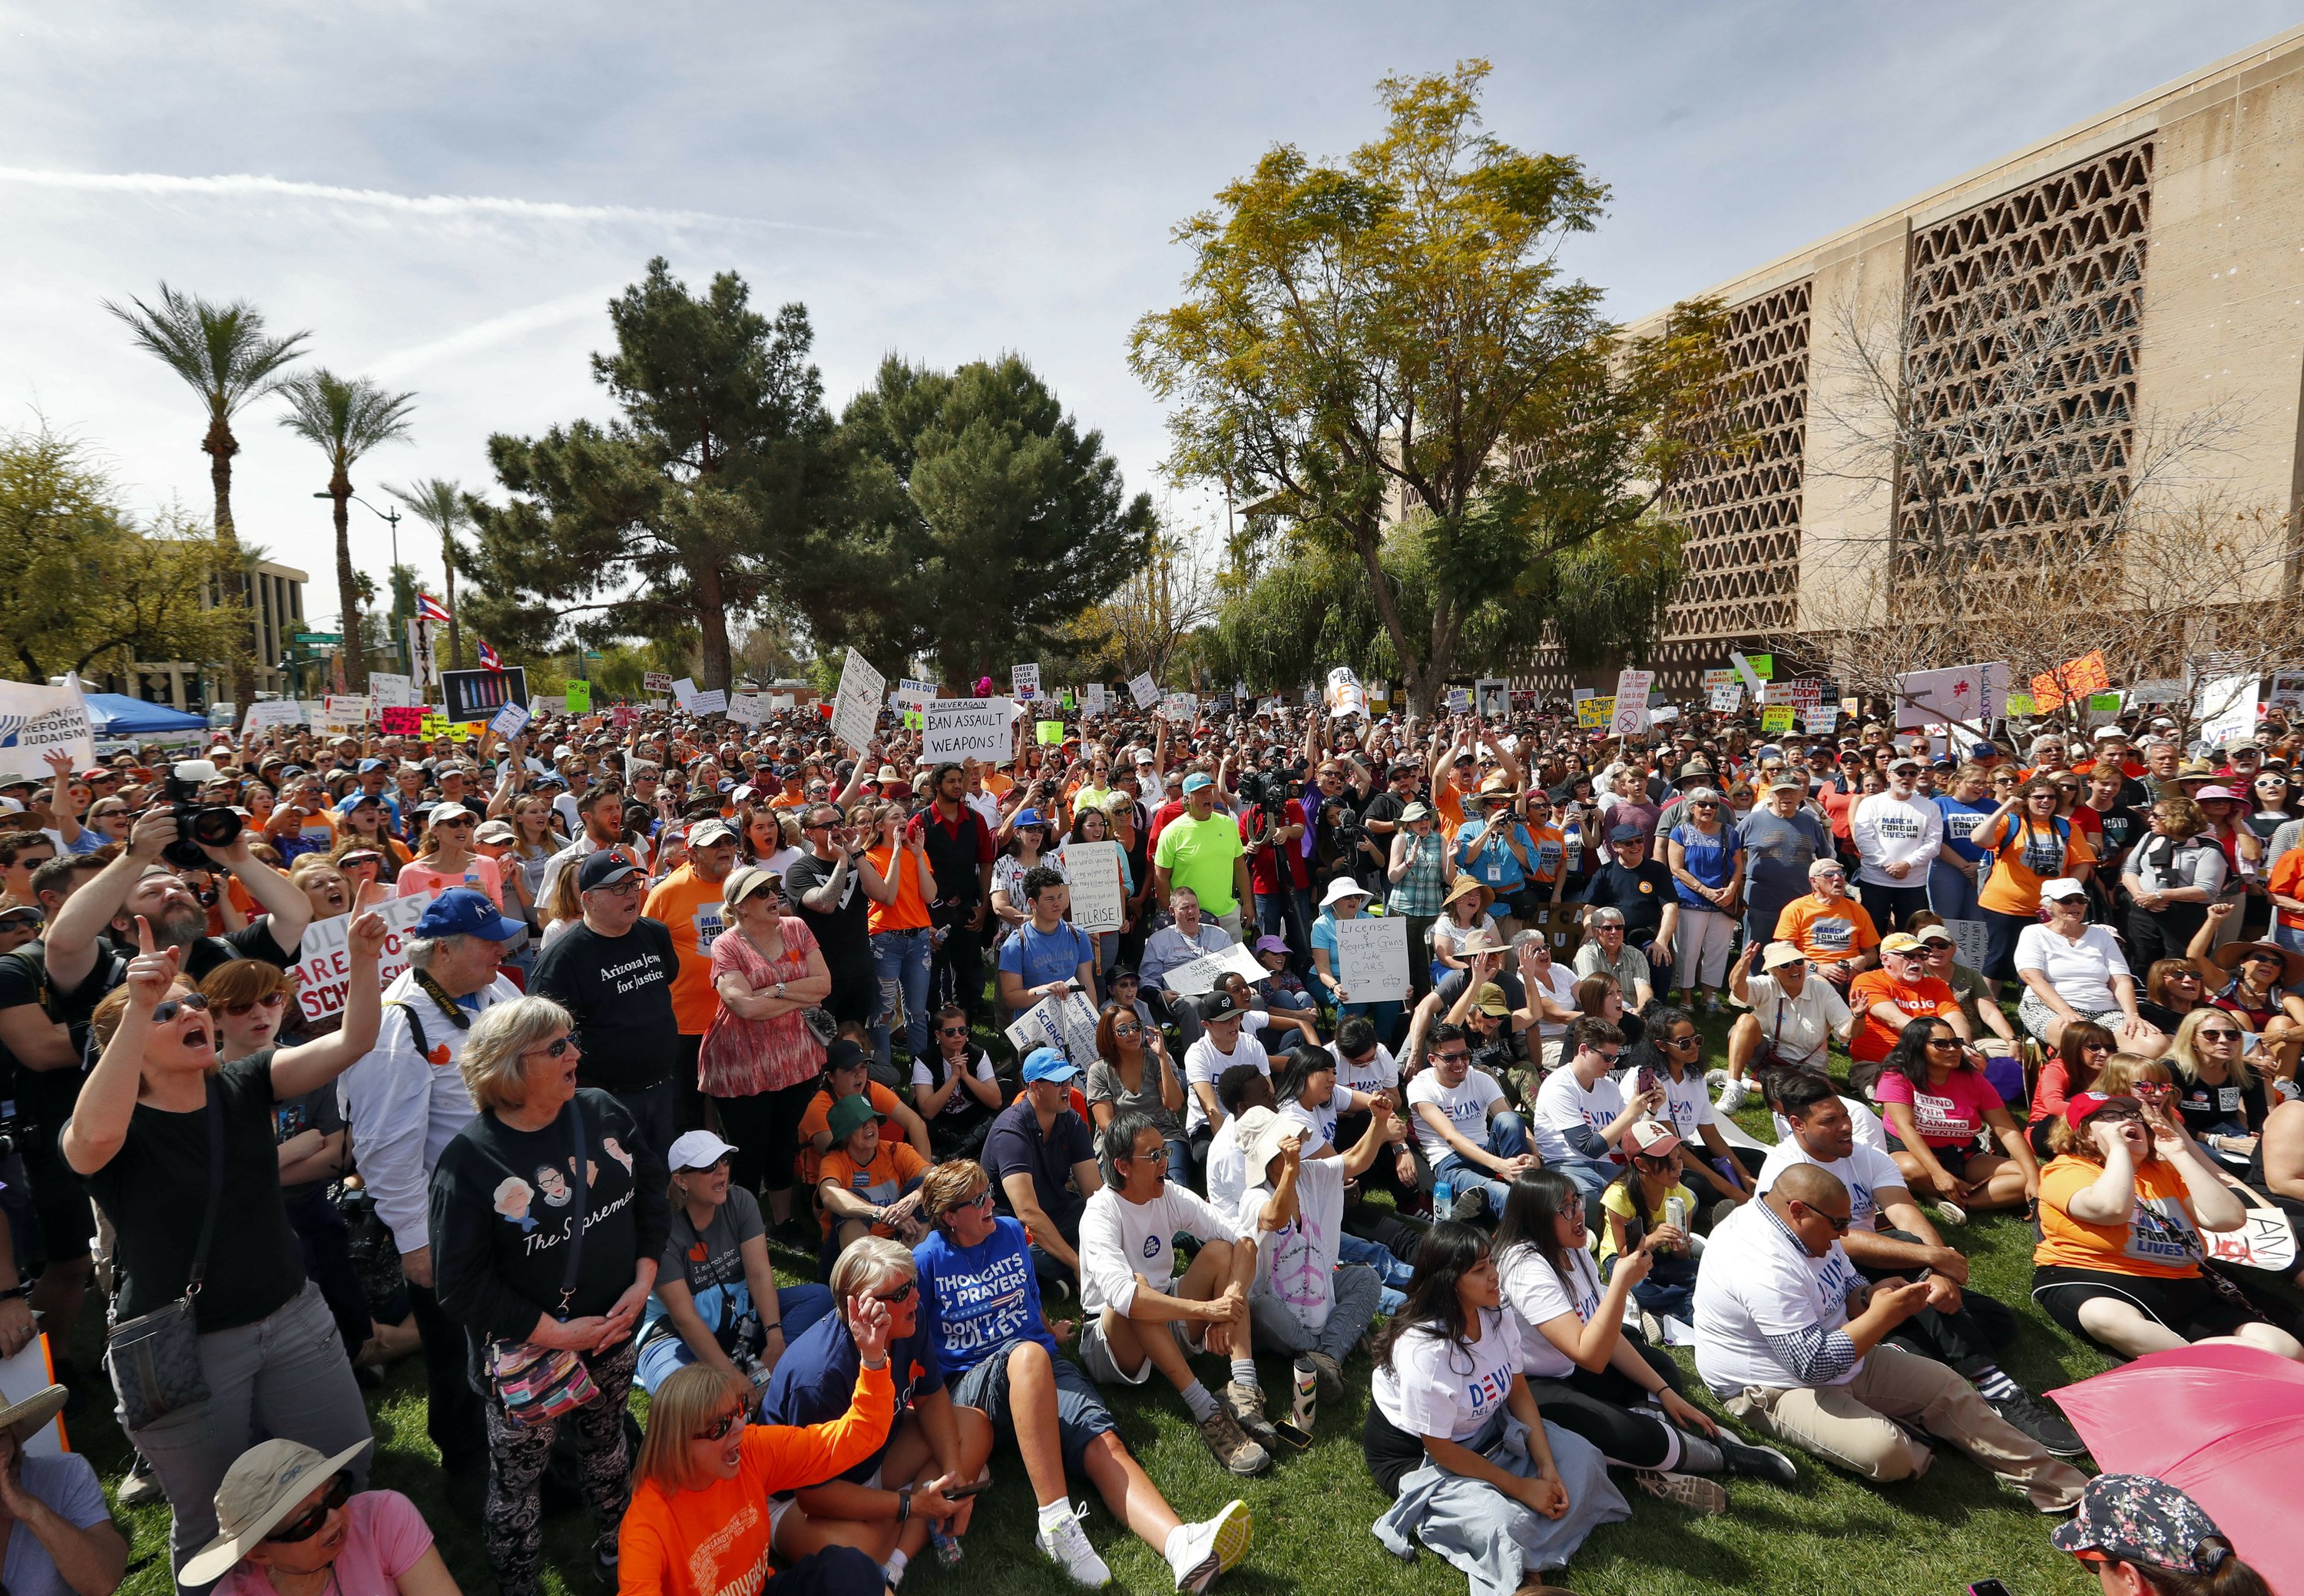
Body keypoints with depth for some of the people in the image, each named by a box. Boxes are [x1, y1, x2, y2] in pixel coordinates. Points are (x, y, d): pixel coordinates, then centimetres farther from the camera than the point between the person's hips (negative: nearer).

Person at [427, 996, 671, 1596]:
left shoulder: (603, 1112, -9)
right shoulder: (468, 1162, -21)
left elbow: (652, 1193, 1)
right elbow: (462, 1286, -19)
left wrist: (644, 1281, -9)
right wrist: (557, 1332, -19)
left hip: (615, 1334, 5)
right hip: (526, 1353, -4)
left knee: (607, 1444, 25)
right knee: (517, 1478, 15)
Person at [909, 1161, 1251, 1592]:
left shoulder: (1010, 1232, 12)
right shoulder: (927, 1260, 0)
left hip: (1043, 1366, 4)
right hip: (972, 1380, -4)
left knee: (1102, 1441, -27)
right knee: (1028, 1353, -40)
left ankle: (1182, 1545, -51)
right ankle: (1056, 1522, -42)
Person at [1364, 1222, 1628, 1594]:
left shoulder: (1497, 1315, -12)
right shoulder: (1425, 1351, -34)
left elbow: (1519, 1391, 0)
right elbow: (1441, 1449, -25)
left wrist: (1546, 1466, -11)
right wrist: (1521, 1487, -18)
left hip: (1485, 1428, 8)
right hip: (1416, 1454, -8)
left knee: (1580, 1457, -4)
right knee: (1504, 1526, -30)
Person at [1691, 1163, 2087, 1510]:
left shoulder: (1809, 1227, -2)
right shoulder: (1763, 1267, -34)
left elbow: (1847, 1290, 13)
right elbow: (1813, 1365, -33)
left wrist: (1871, 1295, -13)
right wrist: (1883, 1315, -28)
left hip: (1837, 1354, 10)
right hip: (1777, 1389, -10)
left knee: (1946, 1385, 5)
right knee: (1887, 1454, -28)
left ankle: (2042, 1477, 15)